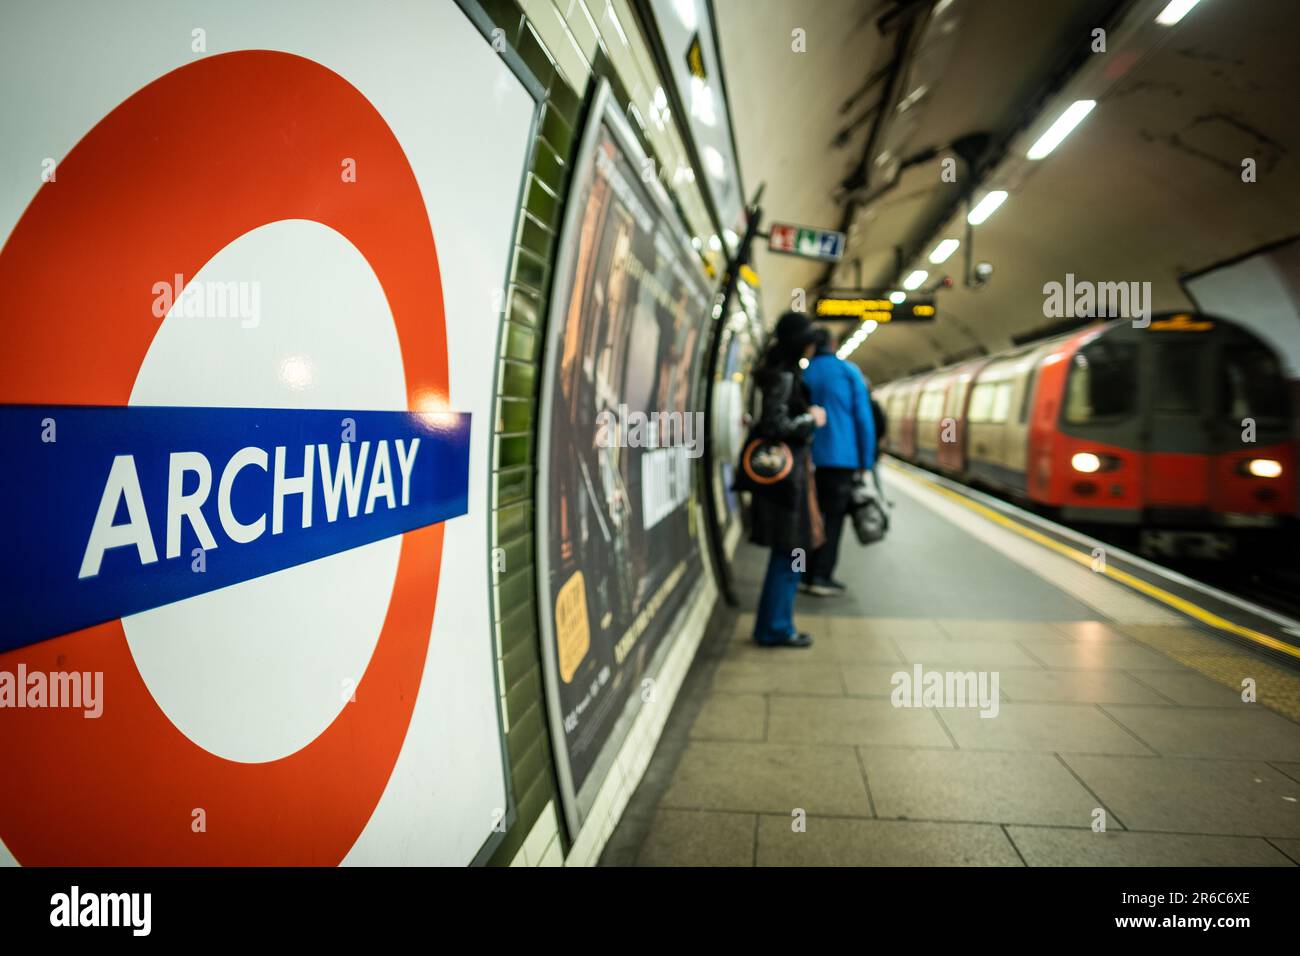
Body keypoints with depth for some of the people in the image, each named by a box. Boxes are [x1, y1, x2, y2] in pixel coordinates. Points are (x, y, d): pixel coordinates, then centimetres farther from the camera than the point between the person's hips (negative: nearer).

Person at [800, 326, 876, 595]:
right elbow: (864, 418, -4)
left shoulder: (801, 375, 6)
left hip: (809, 458, 3)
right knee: (834, 516, 2)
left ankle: (808, 574, 13)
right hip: (842, 458, -3)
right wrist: (866, 460, 1)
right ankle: (822, 576, -3)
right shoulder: (849, 372, -1)